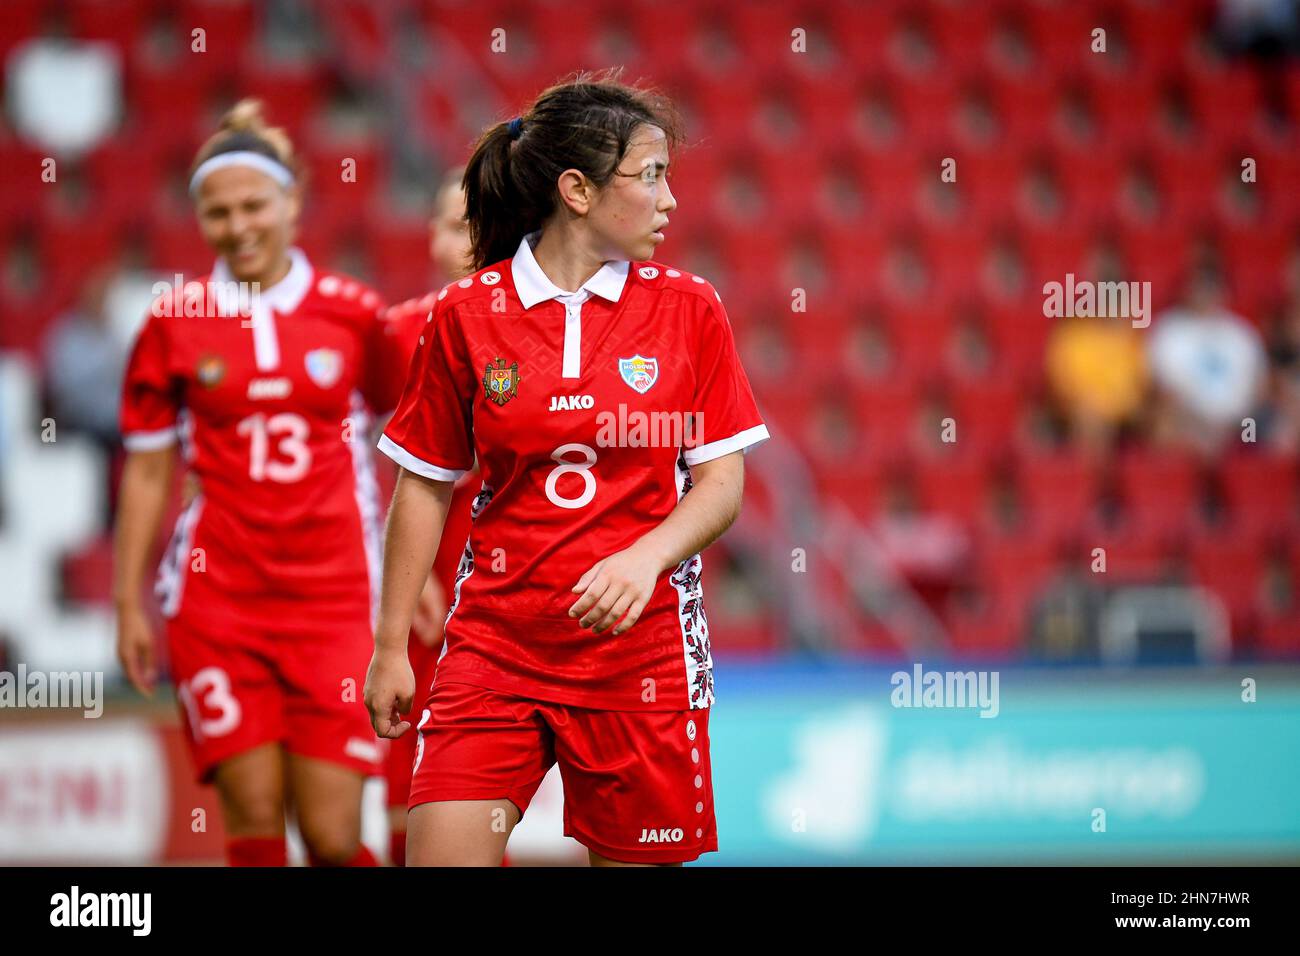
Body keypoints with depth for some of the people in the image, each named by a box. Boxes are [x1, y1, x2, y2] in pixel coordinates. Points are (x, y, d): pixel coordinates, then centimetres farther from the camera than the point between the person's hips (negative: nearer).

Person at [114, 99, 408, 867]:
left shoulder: (354, 314, 2)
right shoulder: (176, 322, 3)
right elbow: (147, 472, 9)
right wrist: (130, 605, 7)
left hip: (334, 600, 0)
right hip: (217, 598, 0)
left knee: (333, 837, -5)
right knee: (255, 822, -5)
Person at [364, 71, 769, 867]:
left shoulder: (689, 309, 3)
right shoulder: (466, 315, 1)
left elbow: (722, 486, 1)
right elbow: (424, 488, 8)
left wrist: (645, 557, -18)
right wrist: (391, 644, 7)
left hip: (640, 645, 0)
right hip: (494, 644, 0)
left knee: (635, 855, 1)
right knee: (442, 853, -11)